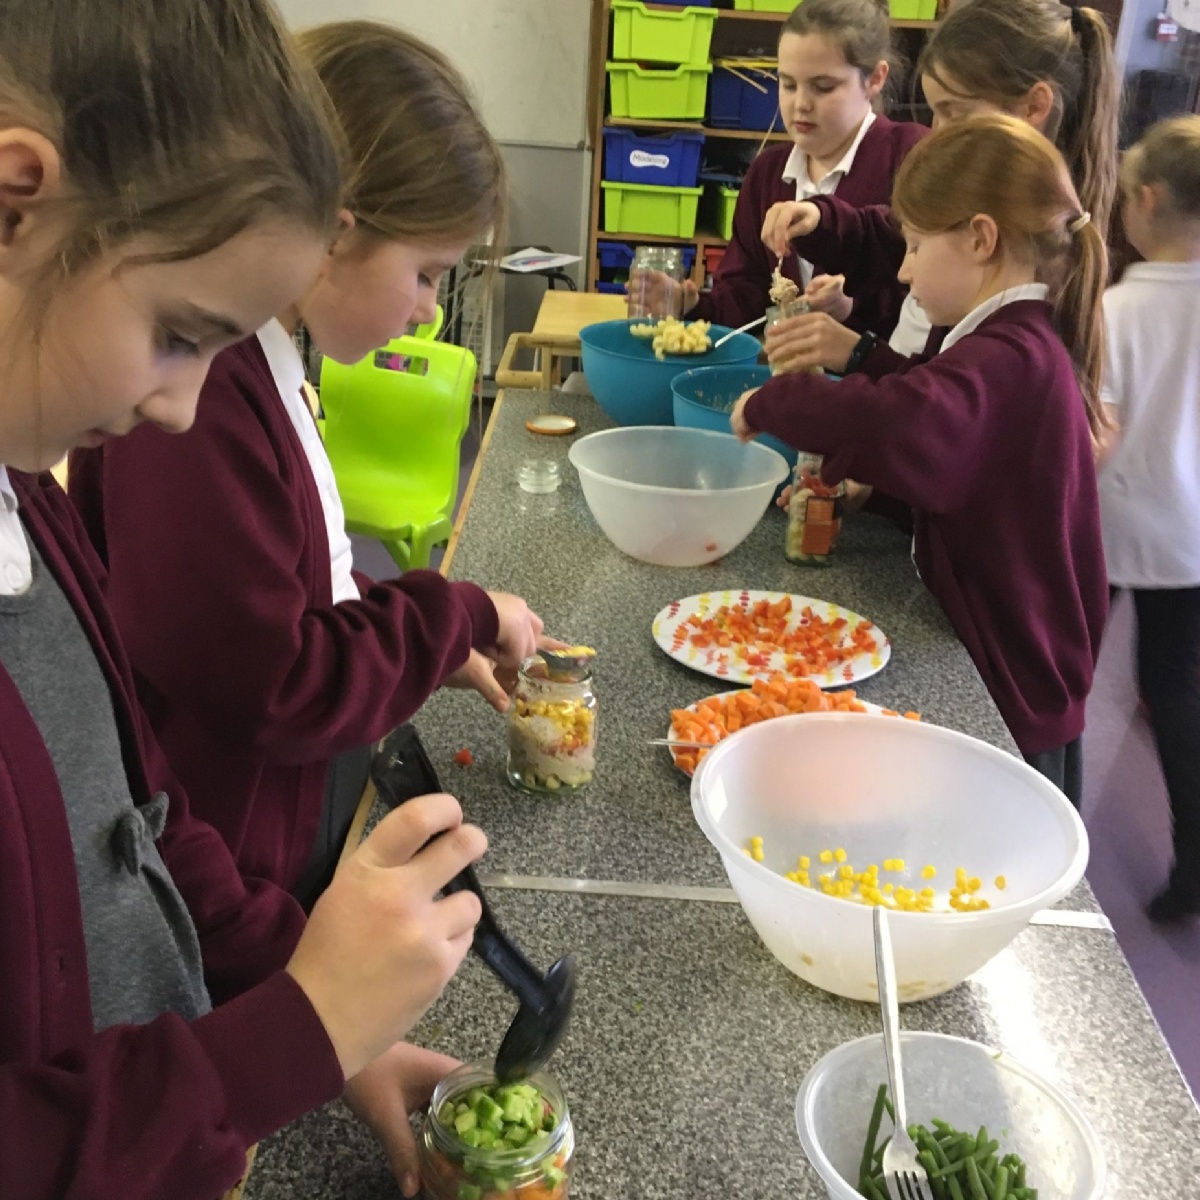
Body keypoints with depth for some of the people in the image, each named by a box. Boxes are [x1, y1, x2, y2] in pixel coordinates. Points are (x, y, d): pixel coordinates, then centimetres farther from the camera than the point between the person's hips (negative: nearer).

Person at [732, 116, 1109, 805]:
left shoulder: (1004, 359, -23)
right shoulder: (1025, 344, 10)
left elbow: (900, 421, -44)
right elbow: (947, 470, 20)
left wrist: (770, 404, -27)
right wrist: (866, 479, 2)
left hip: (1011, 691, -10)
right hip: (1027, 674, 10)